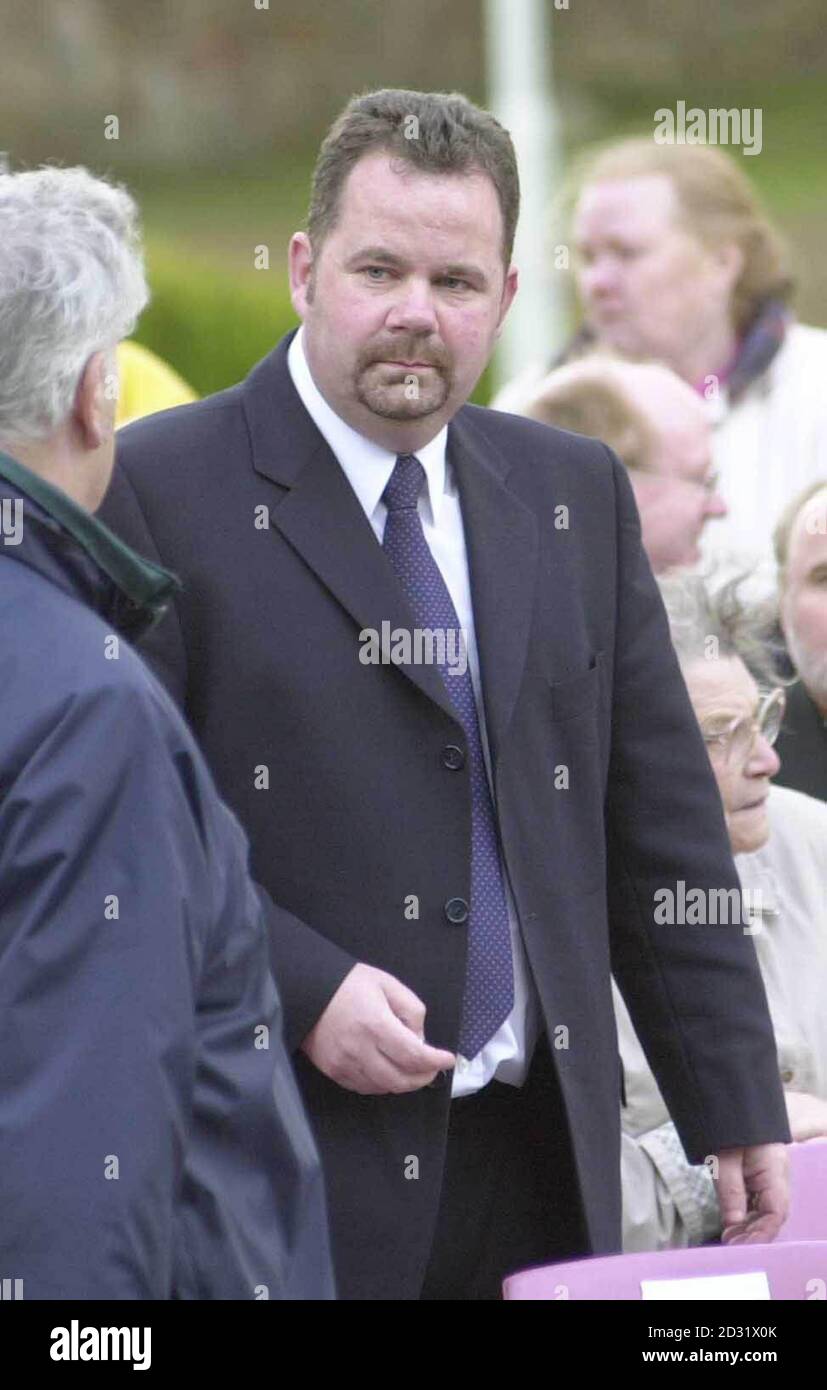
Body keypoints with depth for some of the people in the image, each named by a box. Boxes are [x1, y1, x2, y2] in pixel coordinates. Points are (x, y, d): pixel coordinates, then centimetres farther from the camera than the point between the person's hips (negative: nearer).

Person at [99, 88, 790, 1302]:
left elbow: (662, 826, 15)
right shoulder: (160, 491, -3)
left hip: (542, 1156, 5)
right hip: (304, 1169, -5)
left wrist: (739, 1109, 12)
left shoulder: (577, 495, 13)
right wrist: (303, 990, -17)